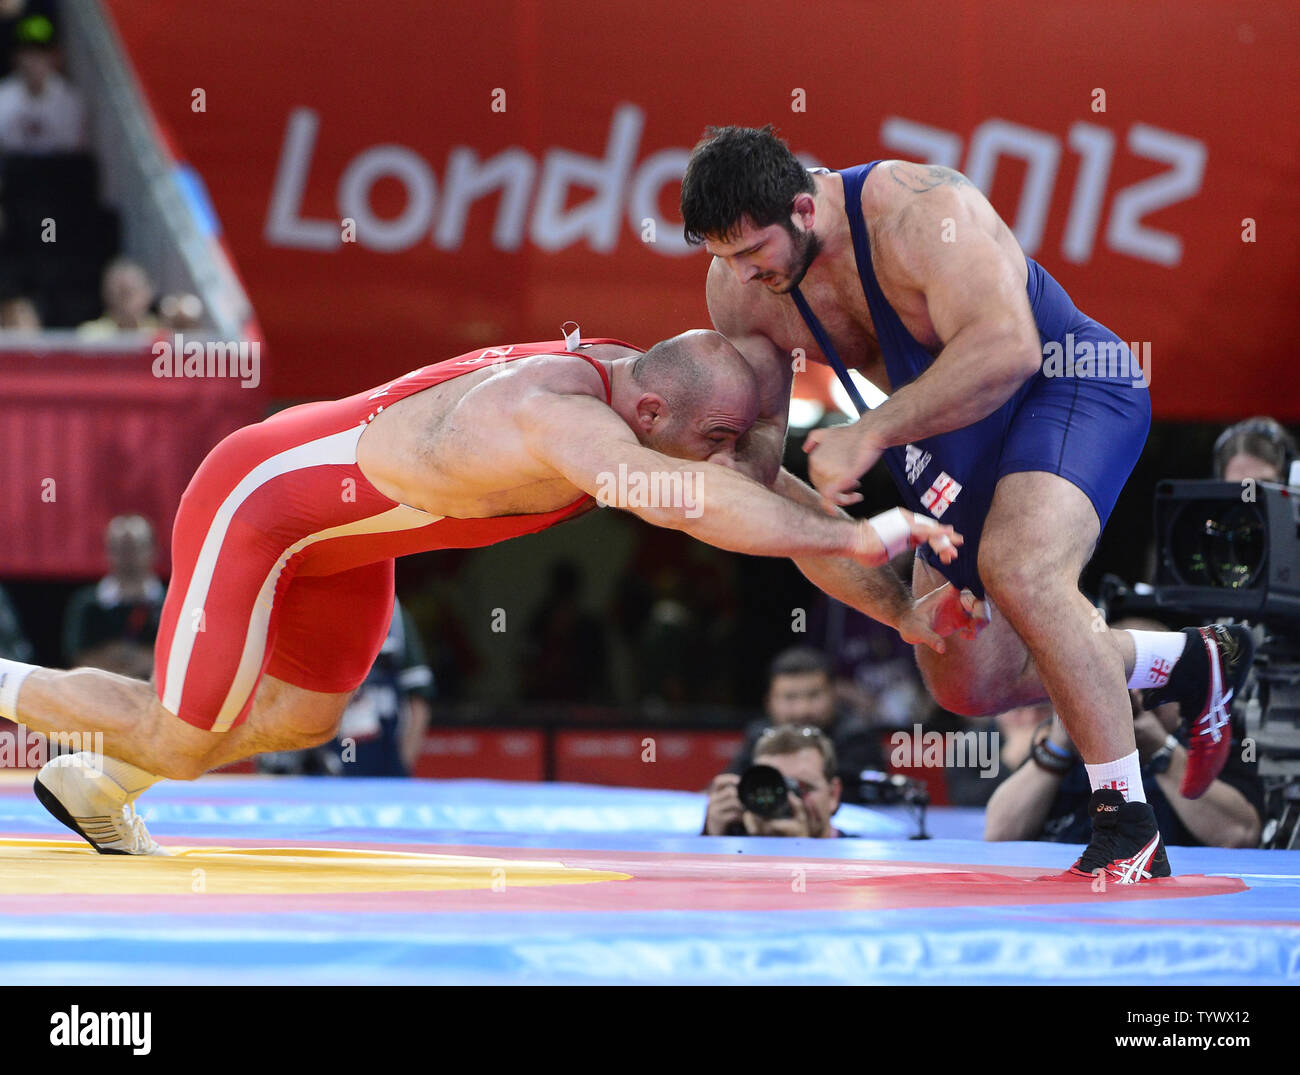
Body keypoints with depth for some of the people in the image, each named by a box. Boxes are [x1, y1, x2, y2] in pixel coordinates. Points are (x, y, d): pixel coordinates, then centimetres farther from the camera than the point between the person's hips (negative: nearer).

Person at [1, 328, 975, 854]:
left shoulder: (647, 388, -13)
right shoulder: (562, 416, -41)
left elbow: (763, 501, -5)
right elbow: (696, 506, -55)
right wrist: (859, 537, -51)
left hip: (344, 524, 9)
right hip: (256, 496, -9)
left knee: (301, 720, 19)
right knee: (180, 741, -1)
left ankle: (94, 788, 38)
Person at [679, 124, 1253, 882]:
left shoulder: (921, 212, -33)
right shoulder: (737, 288, -11)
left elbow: (1005, 348, -44)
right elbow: (756, 426, -1)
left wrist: (870, 436, -46)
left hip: (1069, 386, -8)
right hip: (958, 437, 9)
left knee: (1018, 568, -36)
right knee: (968, 683, 11)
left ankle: (1132, 830, -27)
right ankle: (1192, 663, 33)